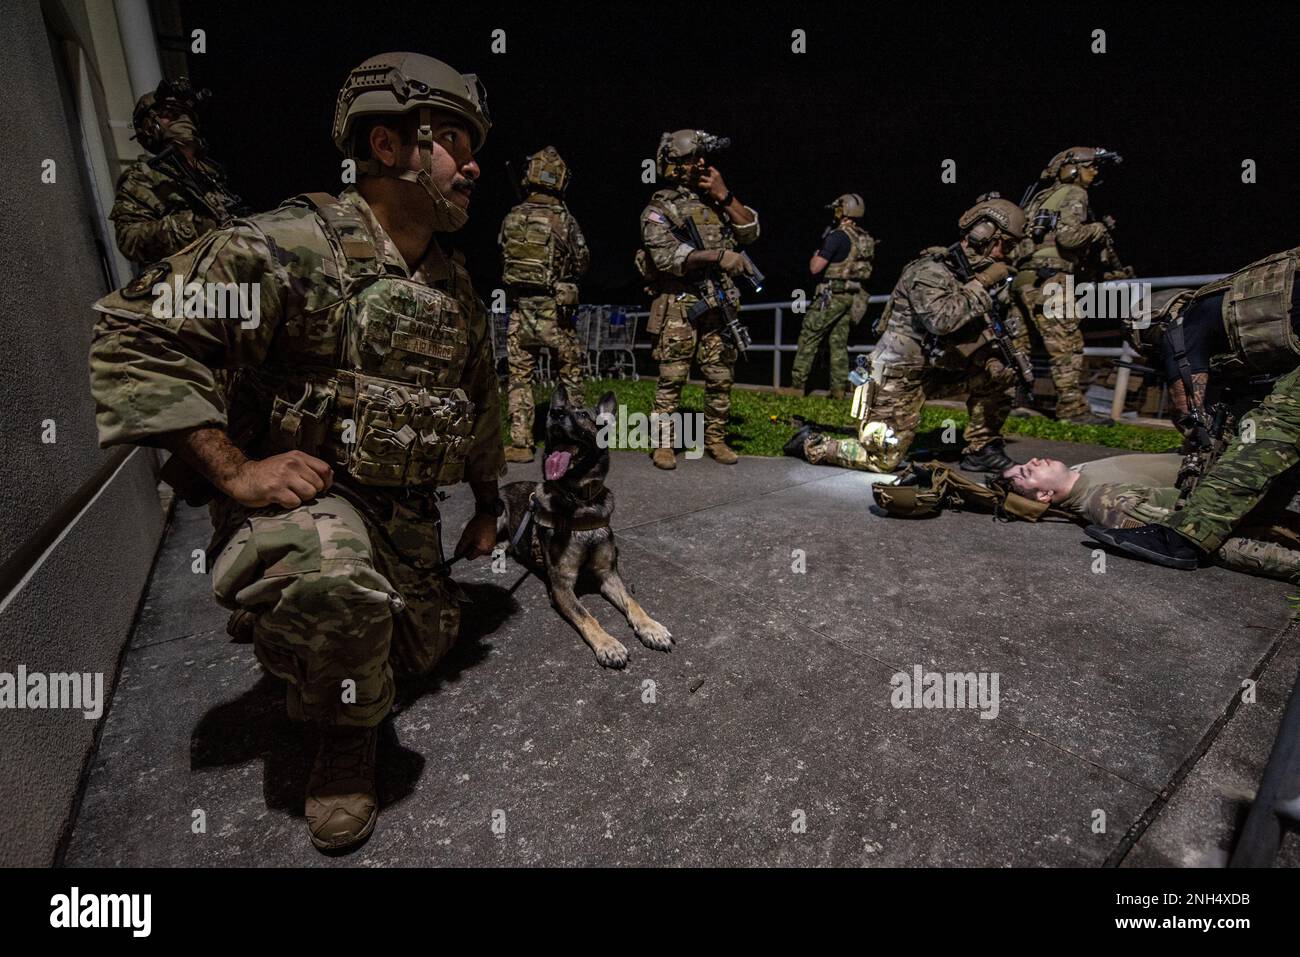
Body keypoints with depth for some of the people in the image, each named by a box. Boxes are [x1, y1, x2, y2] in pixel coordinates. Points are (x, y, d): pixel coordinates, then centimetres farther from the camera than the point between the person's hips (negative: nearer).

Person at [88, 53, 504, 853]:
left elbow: (483, 404, 15)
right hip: (300, 496, -6)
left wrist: (488, 505, 19)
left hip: (408, 515, 6)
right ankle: (347, 734, -4)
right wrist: (234, 470, -23)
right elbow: (133, 336, -15)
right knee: (333, 582, -38)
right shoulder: (290, 246, -14)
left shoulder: (459, 289, 6)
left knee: (425, 647, 15)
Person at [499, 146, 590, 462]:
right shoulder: (564, 219, -9)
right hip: (554, 311, -3)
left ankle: (520, 443, 8)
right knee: (570, 373, 12)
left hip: (520, 309, 3)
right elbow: (582, 263, 0)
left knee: (520, 377, 8)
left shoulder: (511, 218, 2)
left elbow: (505, 255, 12)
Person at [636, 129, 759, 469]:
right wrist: (717, 255, -24)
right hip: (678, 306, -5)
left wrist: (724, 195, 0)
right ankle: (663, 444, 6)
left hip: (719, 305, 5)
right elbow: (666, 256, -16)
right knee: (671, 379, -3)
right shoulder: (658, 208, 0)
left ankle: (715, 439, 18)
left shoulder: (716, 201, 17)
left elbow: (750, 231, 10)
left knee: (721, 377, 5)